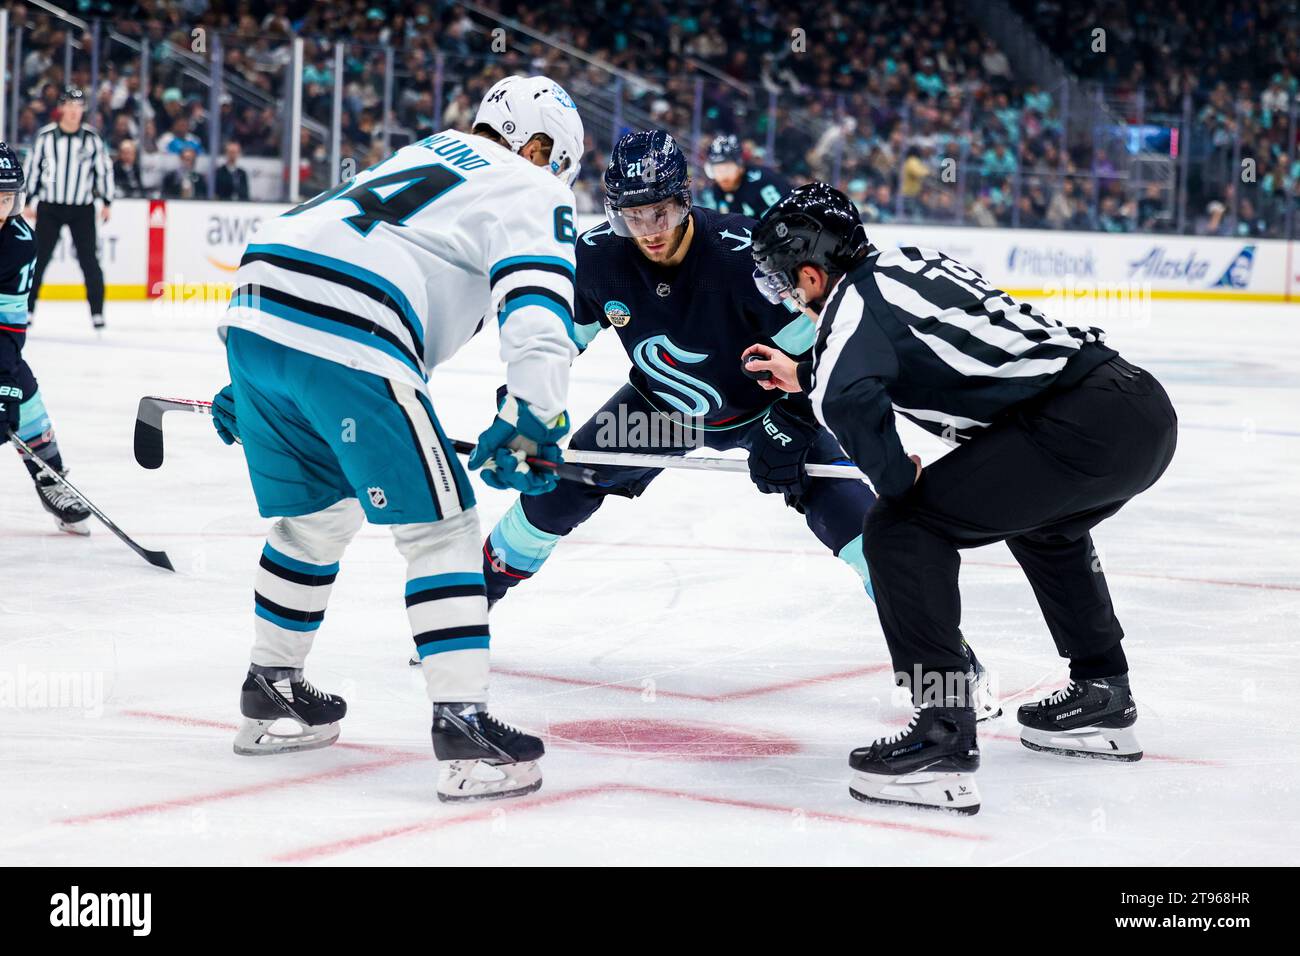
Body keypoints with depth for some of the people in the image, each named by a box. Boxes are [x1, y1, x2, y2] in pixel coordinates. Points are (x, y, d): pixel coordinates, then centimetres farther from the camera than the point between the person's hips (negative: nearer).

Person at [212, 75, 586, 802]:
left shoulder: (420, 158, 33)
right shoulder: (531, 194, 9)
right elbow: (537, 309, -9)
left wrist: (253, 381, 38)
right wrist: (533, 422, -9)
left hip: (255, 317, 8)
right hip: (345, 341, -8)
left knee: (319, 514, 26)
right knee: (441, 525, -1)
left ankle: (272, 693, 36)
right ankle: (465, 731, -7)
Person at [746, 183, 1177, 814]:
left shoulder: (853, 298, -3)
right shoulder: (907, 262, 22)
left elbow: (848, 399, -23)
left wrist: (897, 479, -6)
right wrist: (805, 377, 49)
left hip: (1078, 426, -9)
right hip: (1148, 408, 9)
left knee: (901, 529, -5)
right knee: (1044, 523, 37)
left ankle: (943, 736, -10)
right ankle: (1102, 701, 46)